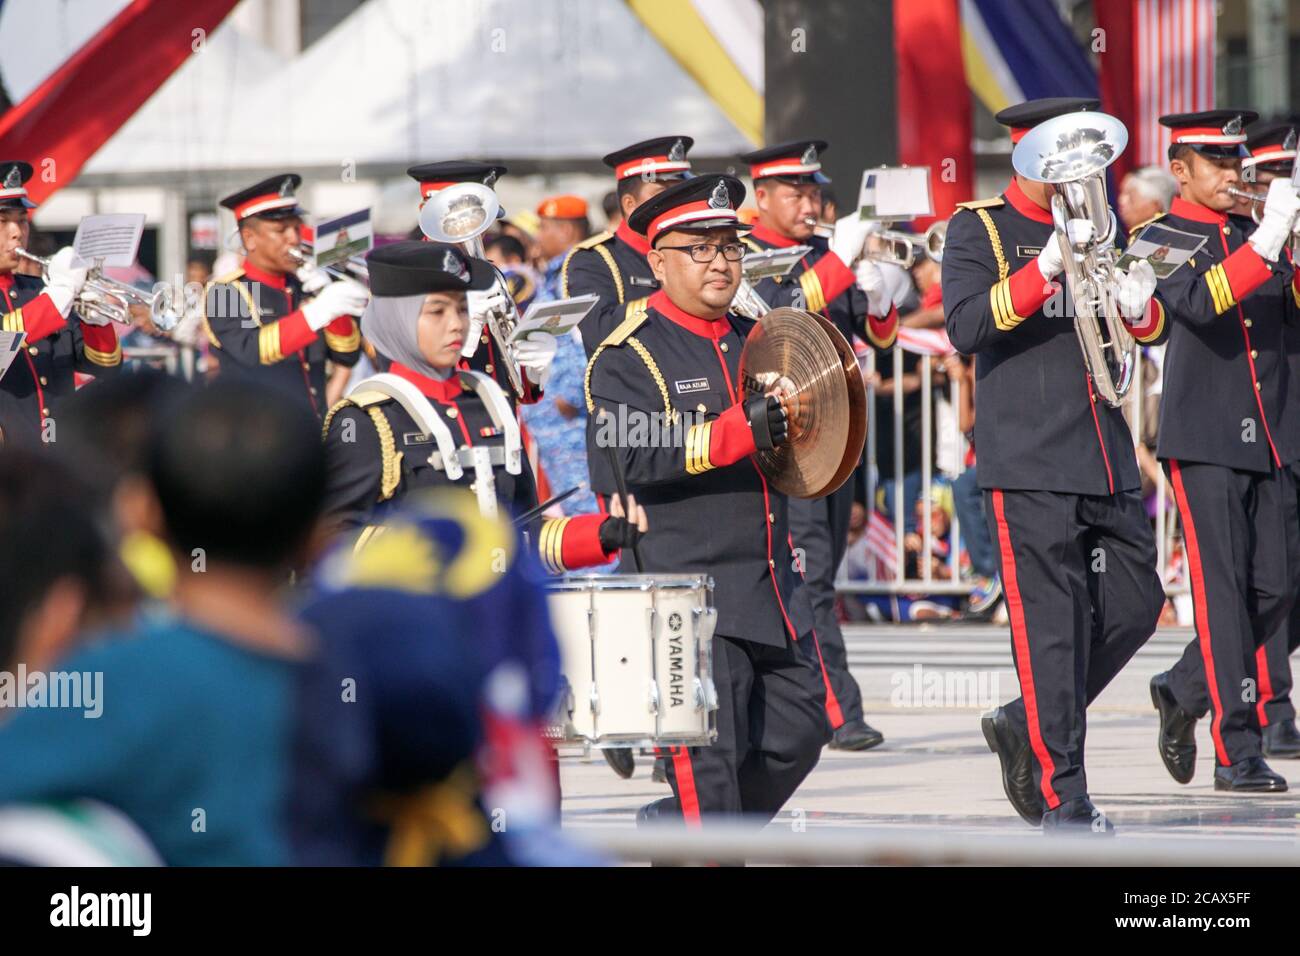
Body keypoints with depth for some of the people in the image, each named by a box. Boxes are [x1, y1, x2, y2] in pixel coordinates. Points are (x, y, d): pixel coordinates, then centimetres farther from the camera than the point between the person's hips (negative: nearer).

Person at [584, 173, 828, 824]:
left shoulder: (753, 341, 16)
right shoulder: (628, 357, -7)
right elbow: (615, 464, -22)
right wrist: (738, 431, -29)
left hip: (769, 593, 8)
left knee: (799, 731, 10)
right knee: (709, 764, -7)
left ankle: (672, 827, 26)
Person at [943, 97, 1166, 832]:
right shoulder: (978, 230, -1)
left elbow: (1154, 330, 14)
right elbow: (965, 326, -15)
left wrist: (1138, 309, -10)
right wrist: (1047, 267, -25)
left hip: (1108, 460, 6)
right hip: (1030, 461, -6)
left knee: (1136, 605, 5)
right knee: (1050, 625, -7)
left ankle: (1028, 727, 23)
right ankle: (1063, 796, -2)